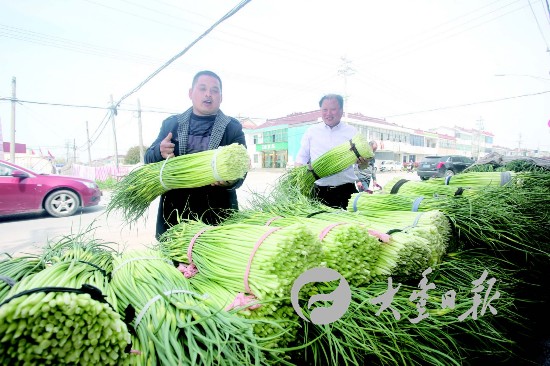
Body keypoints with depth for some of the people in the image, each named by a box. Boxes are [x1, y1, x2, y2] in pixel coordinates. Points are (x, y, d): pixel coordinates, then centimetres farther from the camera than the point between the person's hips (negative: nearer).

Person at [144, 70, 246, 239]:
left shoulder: (233, 128, 3)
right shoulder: (170, 124, 10)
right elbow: (149, 159, 13)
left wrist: (229, 180, -29)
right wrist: (160, 152, -11)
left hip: (217, 215, -2)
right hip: (174, 213, 2)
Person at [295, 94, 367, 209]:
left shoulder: (352, 132, 9)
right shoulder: (312, 131, 11)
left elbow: (364, 164, 9)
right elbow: (302, 156, 11)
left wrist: (361, 160, -14)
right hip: (319, 191, 0)